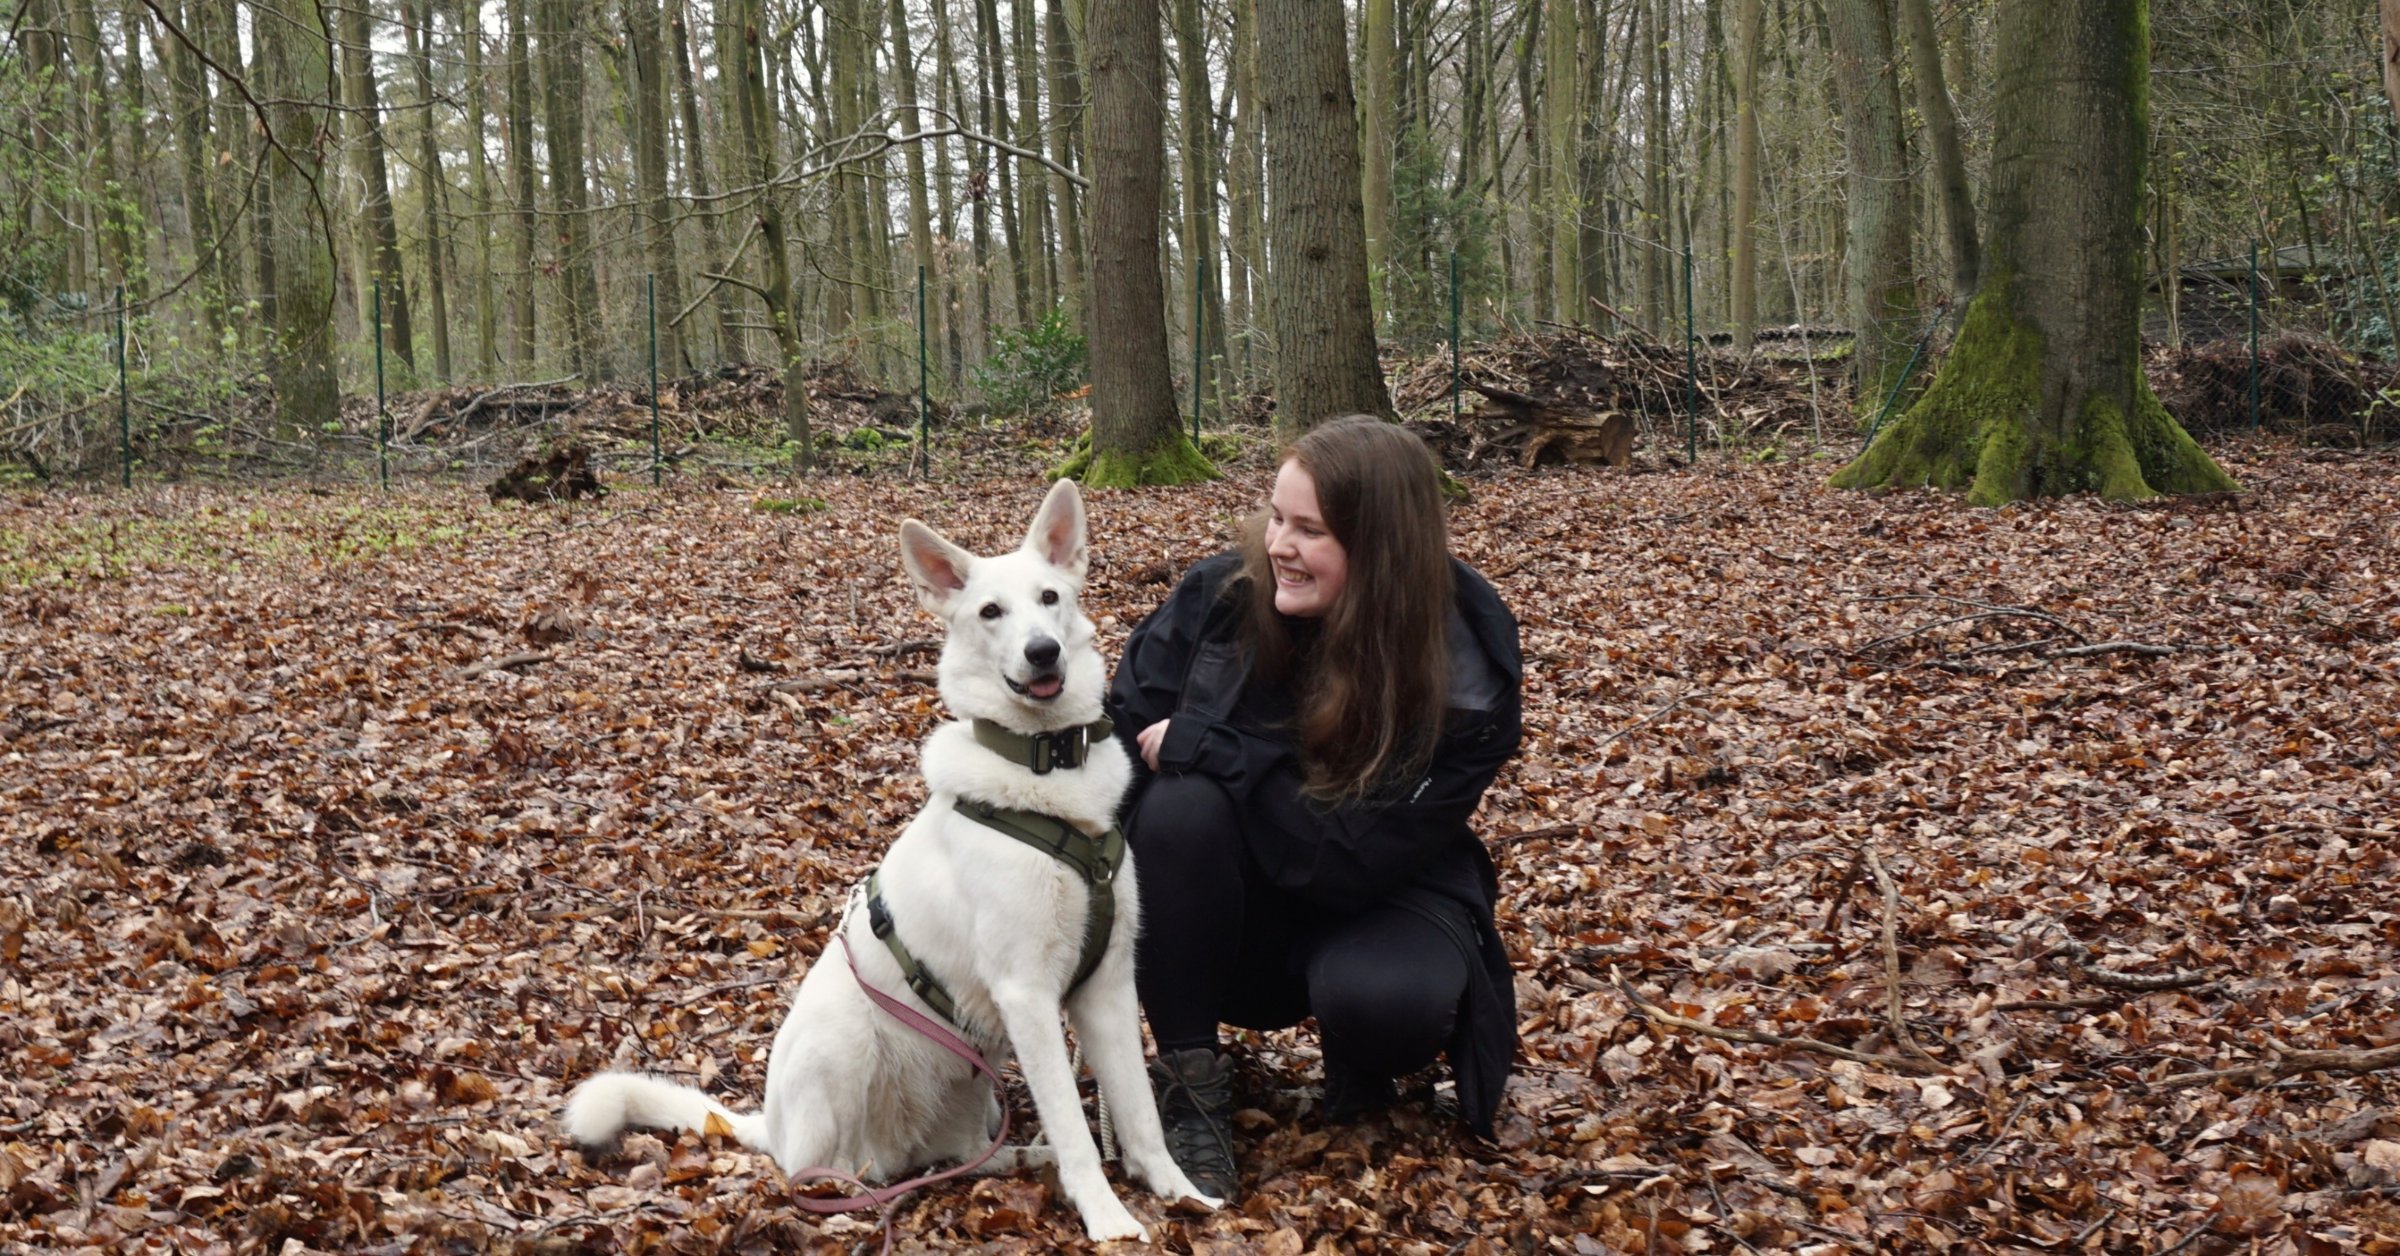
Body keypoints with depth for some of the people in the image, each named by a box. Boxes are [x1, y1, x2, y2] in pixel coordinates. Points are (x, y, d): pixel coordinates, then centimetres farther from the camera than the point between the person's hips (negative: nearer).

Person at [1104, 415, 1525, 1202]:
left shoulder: (1463, 680, -22)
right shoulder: (1220, 597, -15)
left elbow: (1350, 864, -27)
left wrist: (1205, 747, -27)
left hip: (1377, 901, -2)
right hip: (1228, 919, 2)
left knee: (1382, 996, -37)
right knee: (1181, 806, -31)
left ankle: (1360, 1063, 2)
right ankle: (1190, 1081, -16)